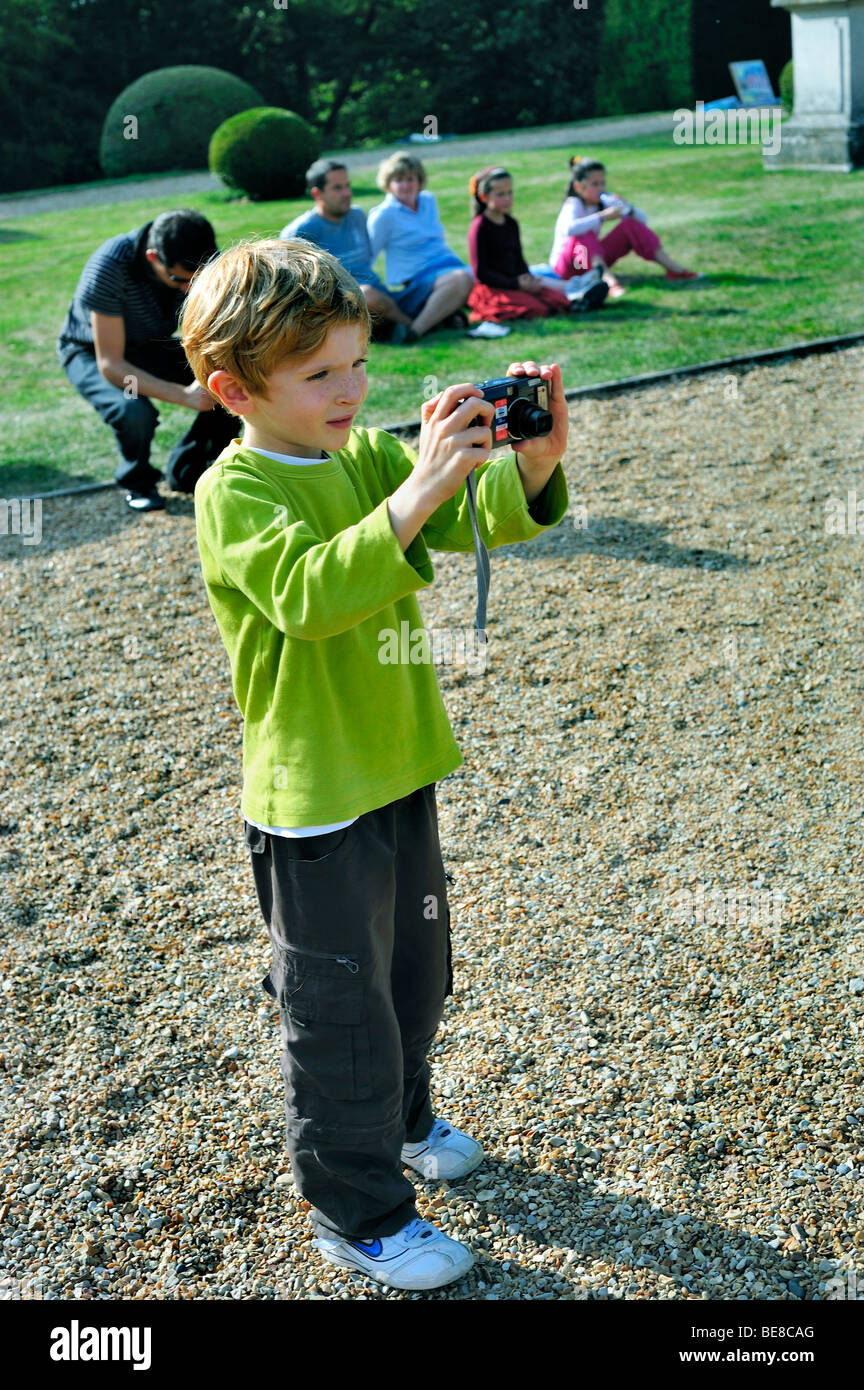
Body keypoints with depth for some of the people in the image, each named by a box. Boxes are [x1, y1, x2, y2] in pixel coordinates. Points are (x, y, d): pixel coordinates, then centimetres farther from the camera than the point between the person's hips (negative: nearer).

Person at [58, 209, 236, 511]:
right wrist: (183, 395, -47)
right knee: (136, 412, -36)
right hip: (93, 351, -5)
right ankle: (137, 482, -1)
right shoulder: (110, 265, -36)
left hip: (156, 345, 5)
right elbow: (110, 365, -36)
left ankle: (186, 472, 7)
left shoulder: (202, 261, -23)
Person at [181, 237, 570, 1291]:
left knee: (413, 975, 26)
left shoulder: (366, 455, 3)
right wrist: (415, 492, -45)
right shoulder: (232, 494, -17)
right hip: (313, 802, -7)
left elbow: (484, 517, -7)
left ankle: (398, 1121, 51)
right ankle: (357, 1214, 26)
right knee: (340, 1012, 7)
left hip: (401, 769, 8)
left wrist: (533, 463, -28)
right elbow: (309, 592, -36)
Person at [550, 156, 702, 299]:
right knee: (584, 234, -35)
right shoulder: (573, 205, -18)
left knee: (630, 224, -6)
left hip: (594, 260, 7)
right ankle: (607, 279, -53)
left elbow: (642, 219, 1)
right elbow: (568, 229, -45)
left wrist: (627, 208, -20)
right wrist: (603, 217, -40)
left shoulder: (604, 201, 1)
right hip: (566, 266, -7)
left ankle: (674, 269, -11)